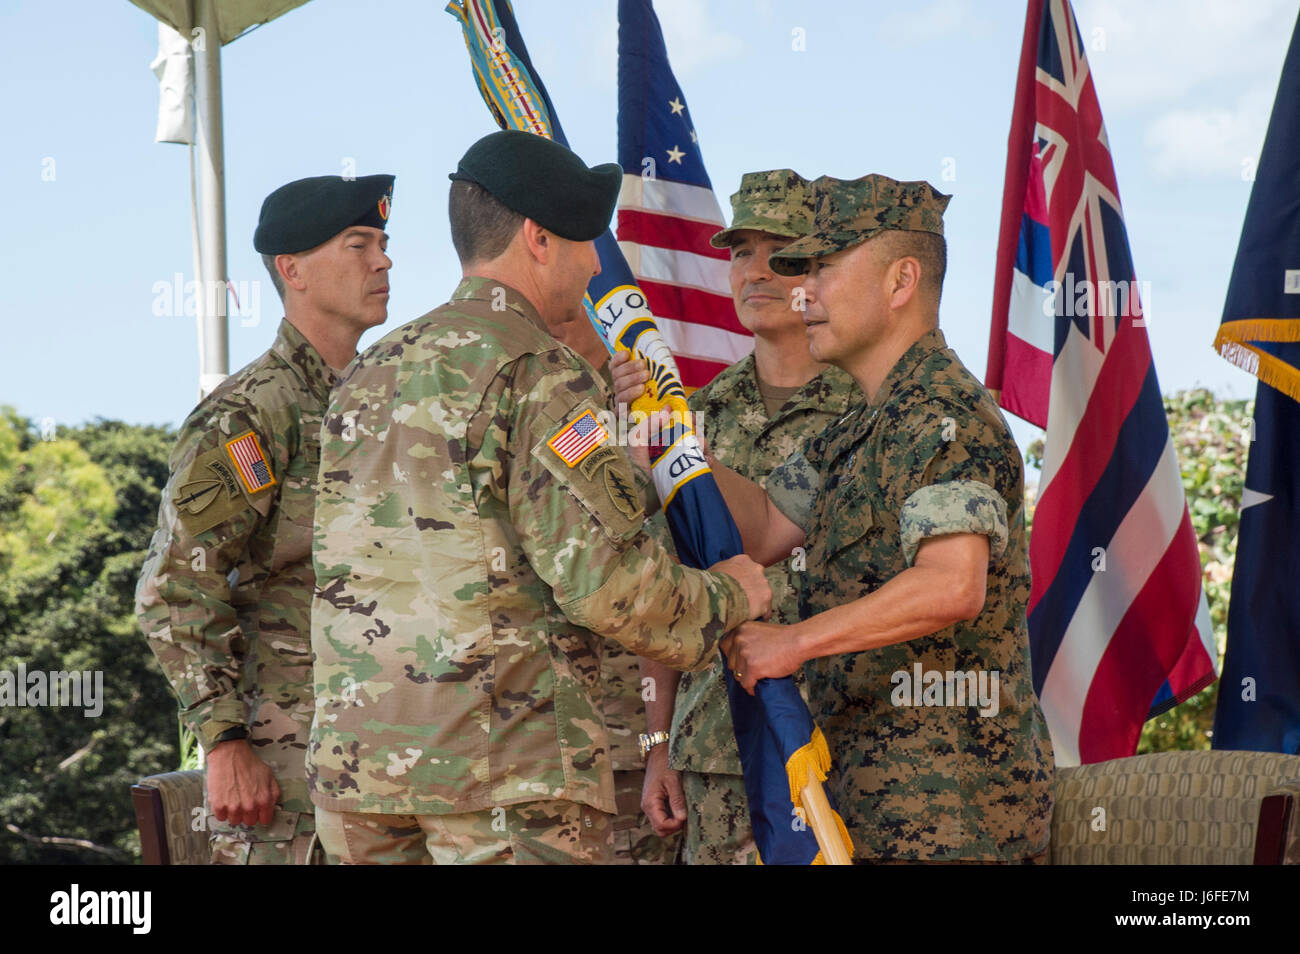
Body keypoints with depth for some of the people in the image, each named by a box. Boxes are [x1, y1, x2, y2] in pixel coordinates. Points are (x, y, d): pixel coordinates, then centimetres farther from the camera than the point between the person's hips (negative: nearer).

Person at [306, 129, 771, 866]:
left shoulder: (368, 376, 16)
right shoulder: (539, 371, -9)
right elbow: (604, 579, -16)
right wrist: (728, 596, 3)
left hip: (356, 755, 8)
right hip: (507, 763, -7)